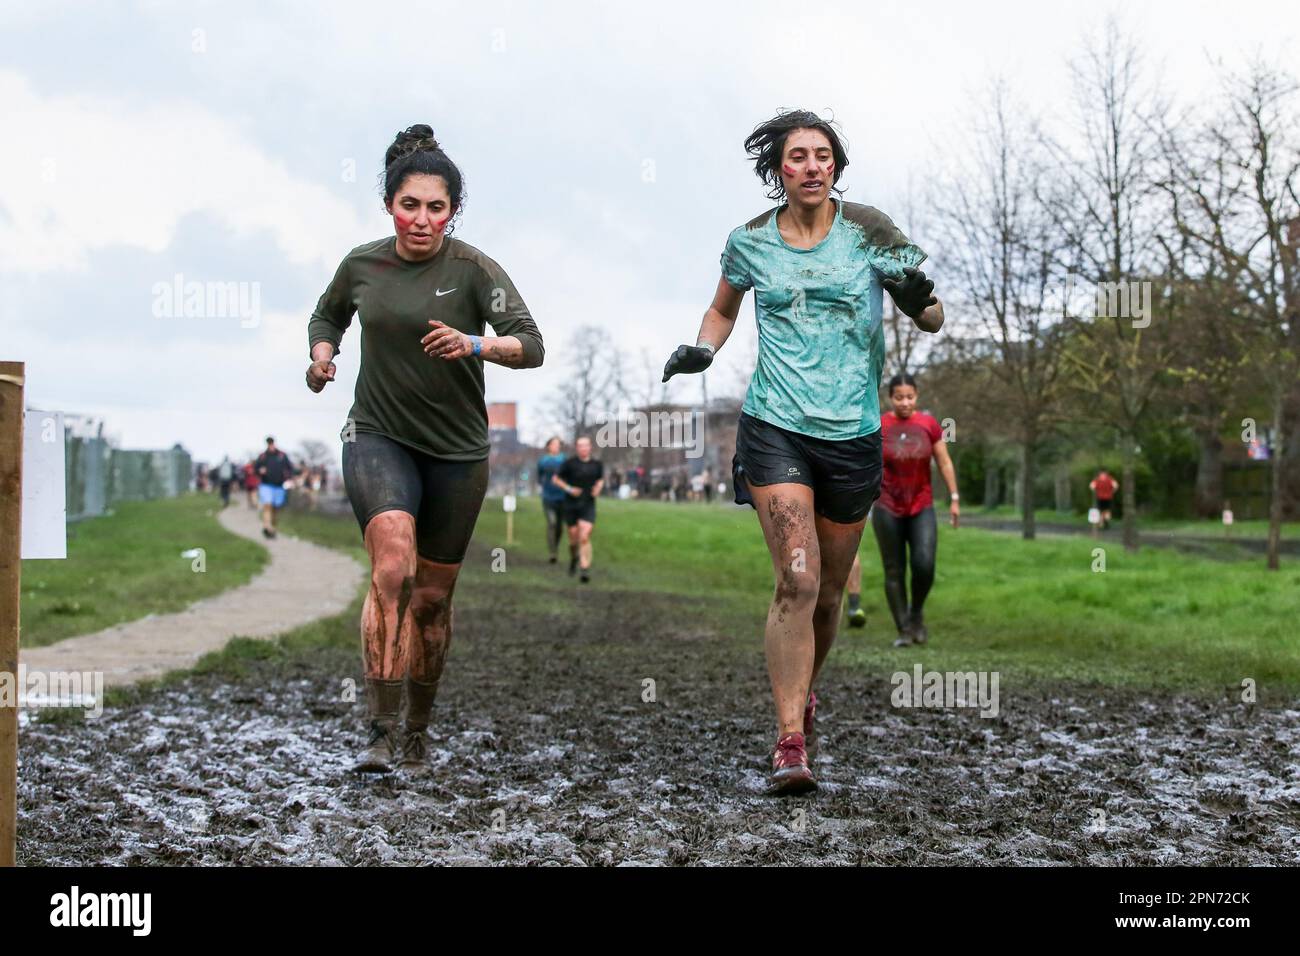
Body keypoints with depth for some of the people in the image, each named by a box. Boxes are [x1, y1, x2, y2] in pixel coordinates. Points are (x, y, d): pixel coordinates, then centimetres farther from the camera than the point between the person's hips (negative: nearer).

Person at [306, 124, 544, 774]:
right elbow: (327, 315, 22)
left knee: (432, 598, 8)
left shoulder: (472, 269, -8)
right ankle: (381, 730, -23)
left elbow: (531, 344, -16)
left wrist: (475, 344, -34)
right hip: (377, 436, 0)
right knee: (393, 568, -24)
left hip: (456, 451, 0)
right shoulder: (361, 265, 1)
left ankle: (417, 730, 28)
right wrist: (322, 354, 2)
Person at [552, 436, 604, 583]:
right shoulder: (569, 463, -5)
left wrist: (598, 488, 1)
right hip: (571, 505, 0)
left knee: (584, 538, -14)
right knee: (574, 539, 8)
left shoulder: (597, 465, 2)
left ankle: (585, 569, -14)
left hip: (588, 506, 0)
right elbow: (556, 479, 3)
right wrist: (569, 489, -11)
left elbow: (601, 479, 21)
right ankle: (574, 559, 39)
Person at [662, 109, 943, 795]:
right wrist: (700, 350, 3)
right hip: (774, 428, -1)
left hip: (853, 435, 1)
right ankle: (790, 745, -14)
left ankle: (801, 692, 39)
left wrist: (919, 298, -19)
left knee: (827, 591, 11)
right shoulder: (750, 242, 5)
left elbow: (932, 322, 4)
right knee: (798, 580, -16)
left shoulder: (868, 232, 1)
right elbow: (723, 309, 23)